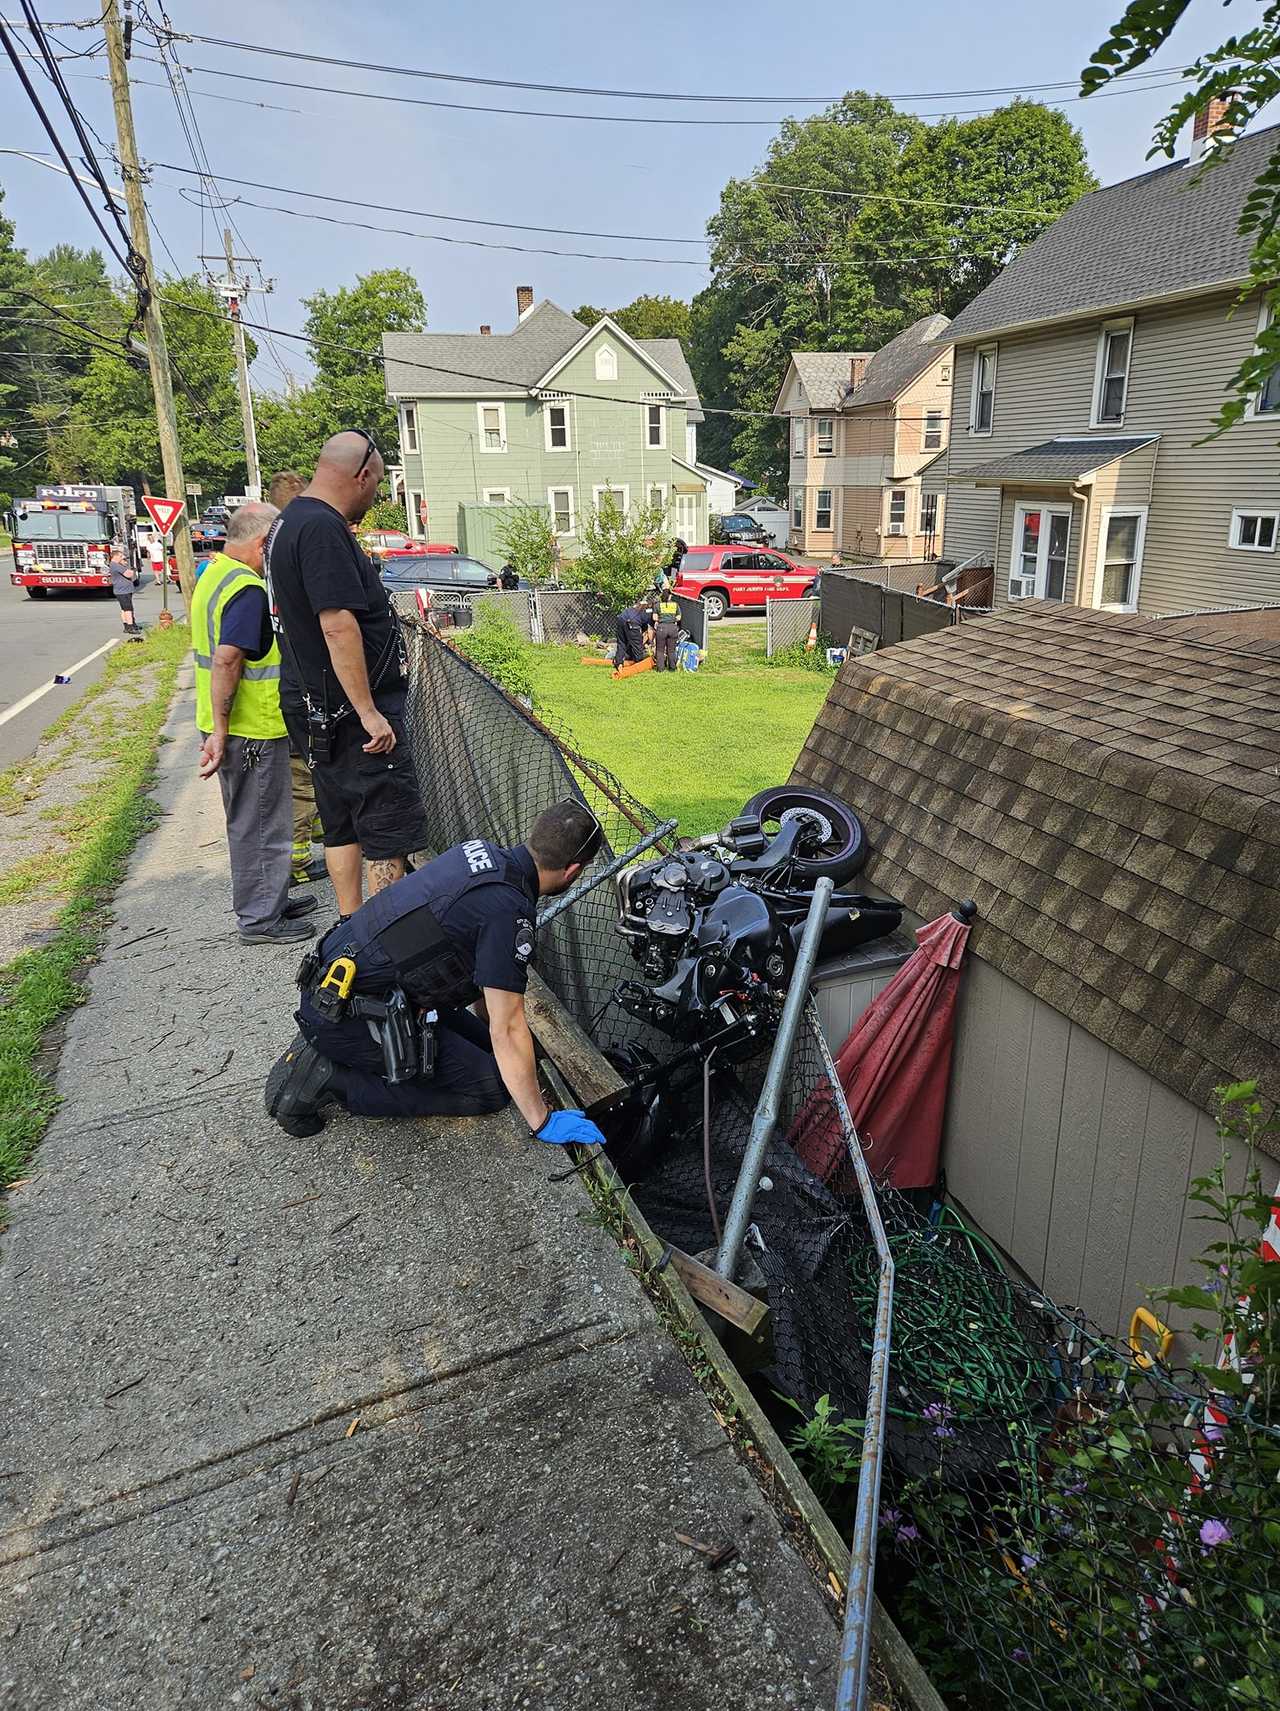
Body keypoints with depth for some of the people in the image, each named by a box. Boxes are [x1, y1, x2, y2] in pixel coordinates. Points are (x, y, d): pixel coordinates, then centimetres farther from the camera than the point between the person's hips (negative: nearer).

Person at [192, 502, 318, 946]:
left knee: (251, 822, 19)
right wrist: (220, 731, -27)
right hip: (253, 731, -10)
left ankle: (270, 901, 33)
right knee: (259, 826, 1)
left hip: (231, 726, 10)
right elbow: (226, 661, -29)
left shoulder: (211, 576, 12)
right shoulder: (249, 591, -21)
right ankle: (260, 919, 12)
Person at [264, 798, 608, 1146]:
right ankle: (331, 1077, -4)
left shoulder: (480, 850, 5)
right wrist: (543, 1123, -8)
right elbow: (508, 1030, -19)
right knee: (490, 1087, -2)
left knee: (483, 1043, 17)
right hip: (349, 1014, -9)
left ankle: (323, 1049, 14)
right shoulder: (508, 909, -23)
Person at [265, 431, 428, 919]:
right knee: (390, 829, -5)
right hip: (351, 713, -10)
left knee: (343, 825, 15)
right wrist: (368, 712, -25)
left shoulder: (292, 521, 15)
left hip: (320, 711, 10)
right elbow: (338, 625, -26)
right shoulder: (323, 528, -19)